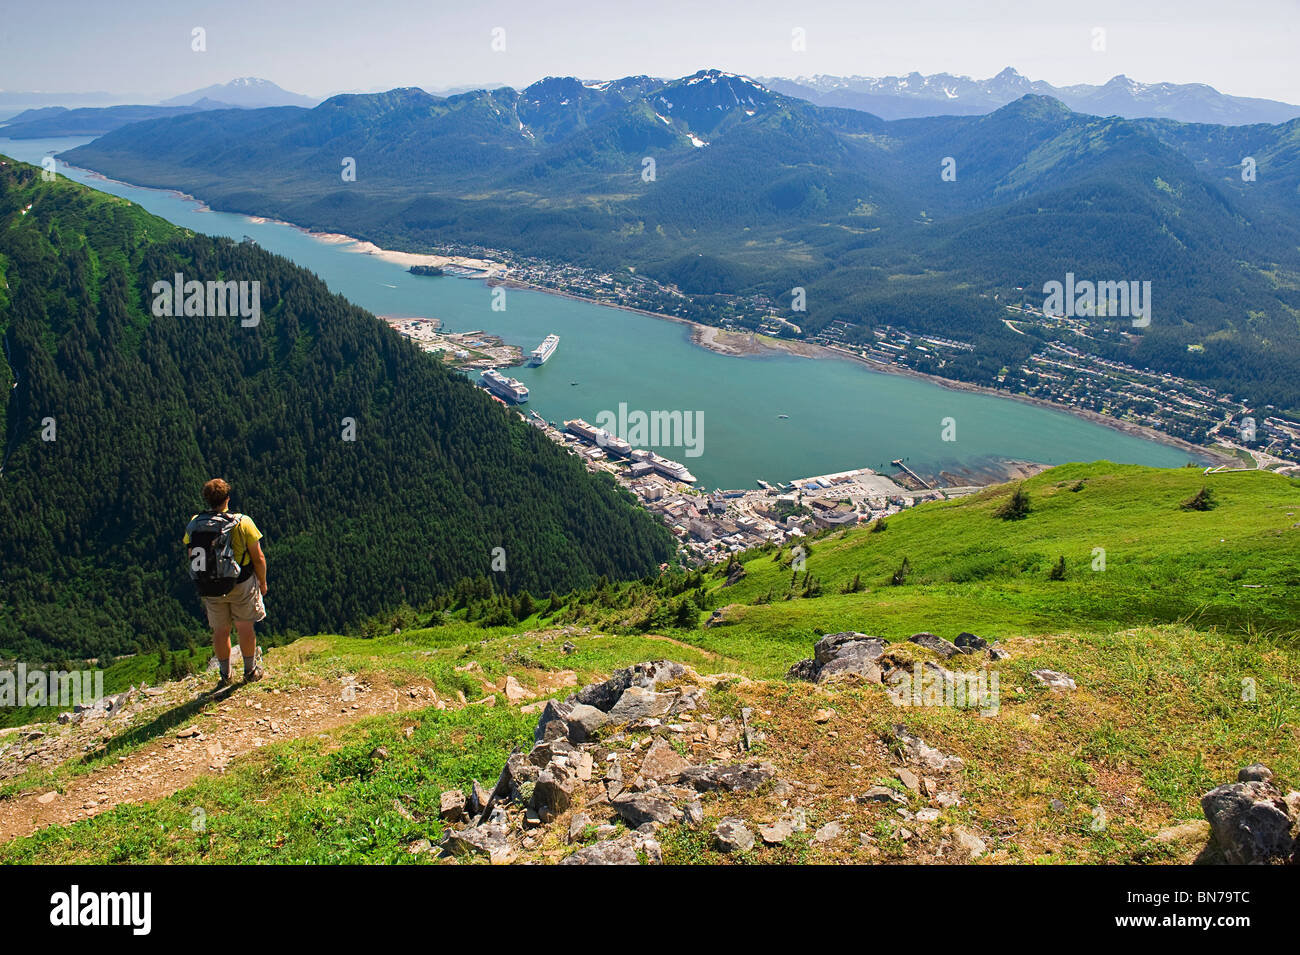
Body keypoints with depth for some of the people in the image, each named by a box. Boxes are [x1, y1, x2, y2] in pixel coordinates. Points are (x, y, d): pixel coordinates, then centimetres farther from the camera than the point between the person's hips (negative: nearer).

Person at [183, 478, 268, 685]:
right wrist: (263, 582, 6)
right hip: (240, 584, -3)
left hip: (209, 588, 3)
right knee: (244, 627, 11)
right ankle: (250, 671, 22)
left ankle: (225, 675, 26)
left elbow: (191, 556, 6)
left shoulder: (194, 524, -4)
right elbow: (258, 558, -10)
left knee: (220, 630, 15)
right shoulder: (242, 522, -15)